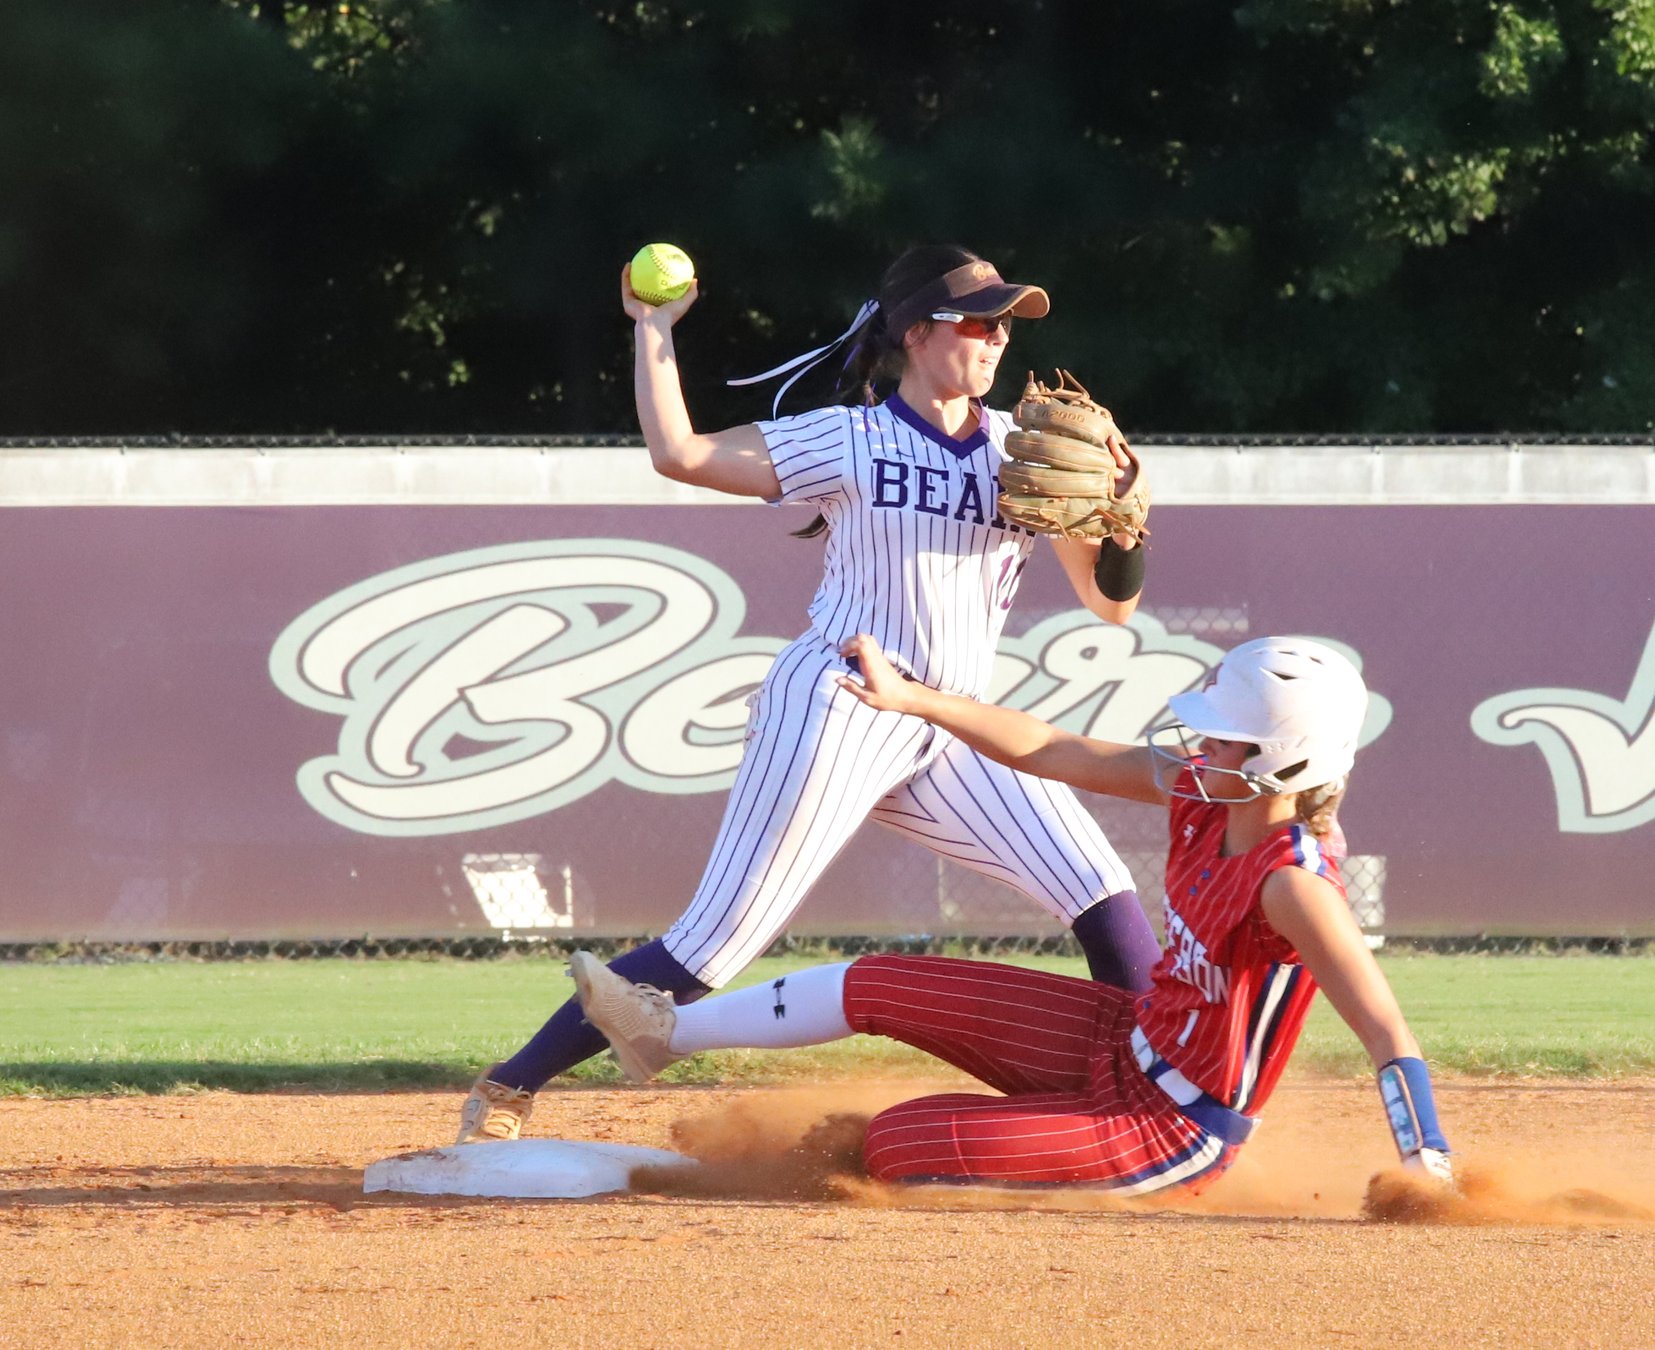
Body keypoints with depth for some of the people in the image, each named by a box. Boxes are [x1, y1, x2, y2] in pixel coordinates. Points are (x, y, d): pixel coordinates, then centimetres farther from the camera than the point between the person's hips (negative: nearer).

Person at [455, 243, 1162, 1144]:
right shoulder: (850, 442, -2)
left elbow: (1112, 602, 6)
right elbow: (678, 451, -9)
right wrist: (654, 331, -3)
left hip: (953, 735, 5)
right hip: (838, 708, -5)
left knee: (1106, 900, -8)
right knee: (712, 948, -9)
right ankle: (506, 1092, -1)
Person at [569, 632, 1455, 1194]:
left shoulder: (1292, 884, -32)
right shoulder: (1201, 793, -8)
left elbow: (1387, 1032, -35)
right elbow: (1048, 752, 0)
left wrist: (1433, 1181, -42)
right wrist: (909, 699, -2)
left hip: (1171, 1129, -8)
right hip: (1123, 1043, 8)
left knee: (892, 1145, -12)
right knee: (878, 987, 12)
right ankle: (666, 1033, 30)